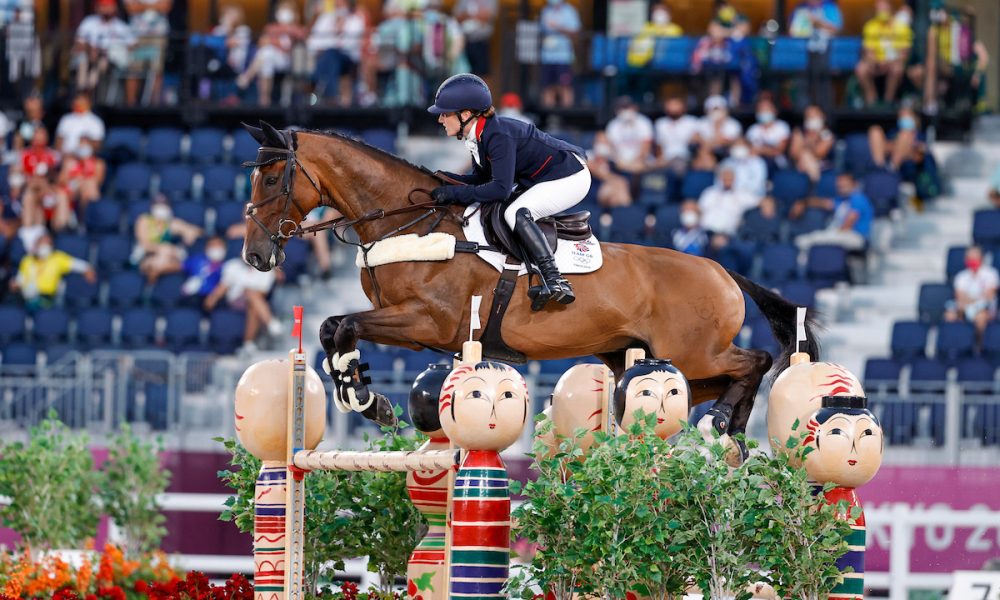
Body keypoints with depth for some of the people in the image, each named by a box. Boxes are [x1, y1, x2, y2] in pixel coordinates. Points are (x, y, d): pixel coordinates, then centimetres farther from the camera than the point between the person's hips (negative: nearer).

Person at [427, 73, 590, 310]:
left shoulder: (498, 136, -28)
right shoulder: (477, 136, 1)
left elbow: (500, 189, -32)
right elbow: (481, 180, 11)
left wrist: (453, 193, -29)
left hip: (569, 178, -11)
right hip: (541, 179, 11)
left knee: (516, 213, -28)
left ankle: (556, 282, -32)